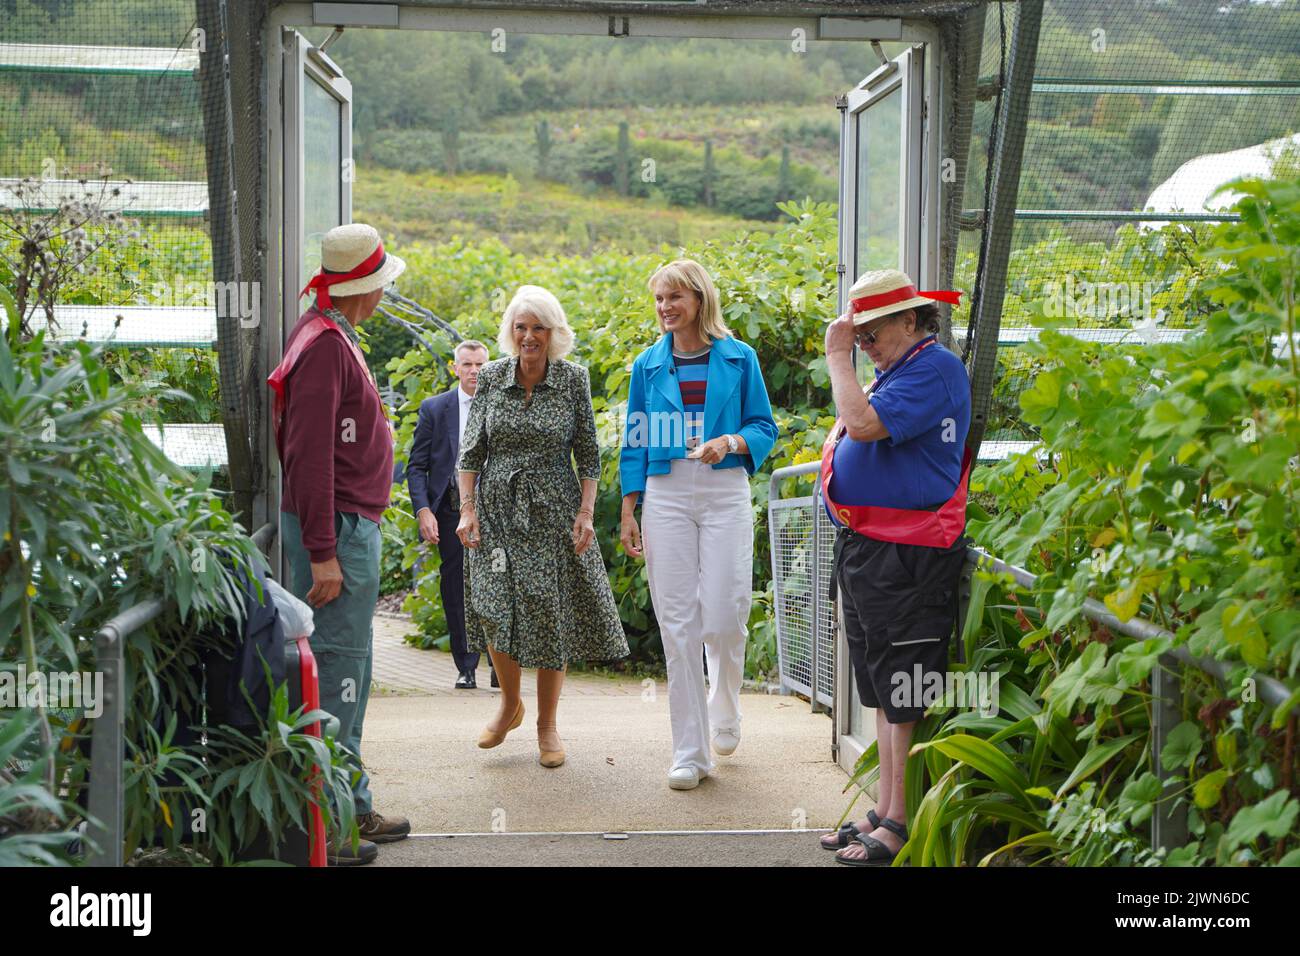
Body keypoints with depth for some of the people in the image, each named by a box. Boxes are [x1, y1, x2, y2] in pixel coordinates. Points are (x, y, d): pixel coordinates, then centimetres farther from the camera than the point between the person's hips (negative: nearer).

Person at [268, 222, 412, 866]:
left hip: (351, 524, 11)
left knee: (351, 669, 15)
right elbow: (307, 455, -21)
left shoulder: (334, 338, 17)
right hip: (339, 529, -11)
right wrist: (322, 554, -23)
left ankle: (353, 809, 25)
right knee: (335, 669, -7)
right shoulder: (325, 344, -15)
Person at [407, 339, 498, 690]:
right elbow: (416, 467, 6)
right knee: (455, 591, 3)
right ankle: (466, 668, 13)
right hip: (451, 512, 1)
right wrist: (423, 510, -7)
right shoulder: (434, 408, 7)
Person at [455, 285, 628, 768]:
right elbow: (471, 450, 4)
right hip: (498, 507, 1)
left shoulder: (574, 379, -1)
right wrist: (467, 509, -5)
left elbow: (588, 453, 1)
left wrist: (586, 514, -7)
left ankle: (547, 725, 16)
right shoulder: (491, 377, 1)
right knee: (495, 607, -9)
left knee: (552, 614, 1)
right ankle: (509, 702, 18)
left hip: (553, 510, -1)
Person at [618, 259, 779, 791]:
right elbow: (635, 442, 12)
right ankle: (690, 752, 7)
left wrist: (729, 441, -14)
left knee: (724, 616, -7)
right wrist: (628, 513, 6)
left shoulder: (738, 358, 5)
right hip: (666, 495, 2)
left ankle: (725, 707, 28)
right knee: (676, 622, -1)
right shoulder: (648, 365, 10)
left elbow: (764, 428, 7)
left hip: (725, 492, -1)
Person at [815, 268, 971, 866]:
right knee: (883, 691, 15)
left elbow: (864, 424, -24)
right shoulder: (895, 370, 19)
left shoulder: (934, 369, -13)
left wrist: (837, 358, -15)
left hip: (906, 558, -11)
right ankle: (885, 811, 23)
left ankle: (901, 826, 2)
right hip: (864, 549, 11)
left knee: (905, 694, -5)